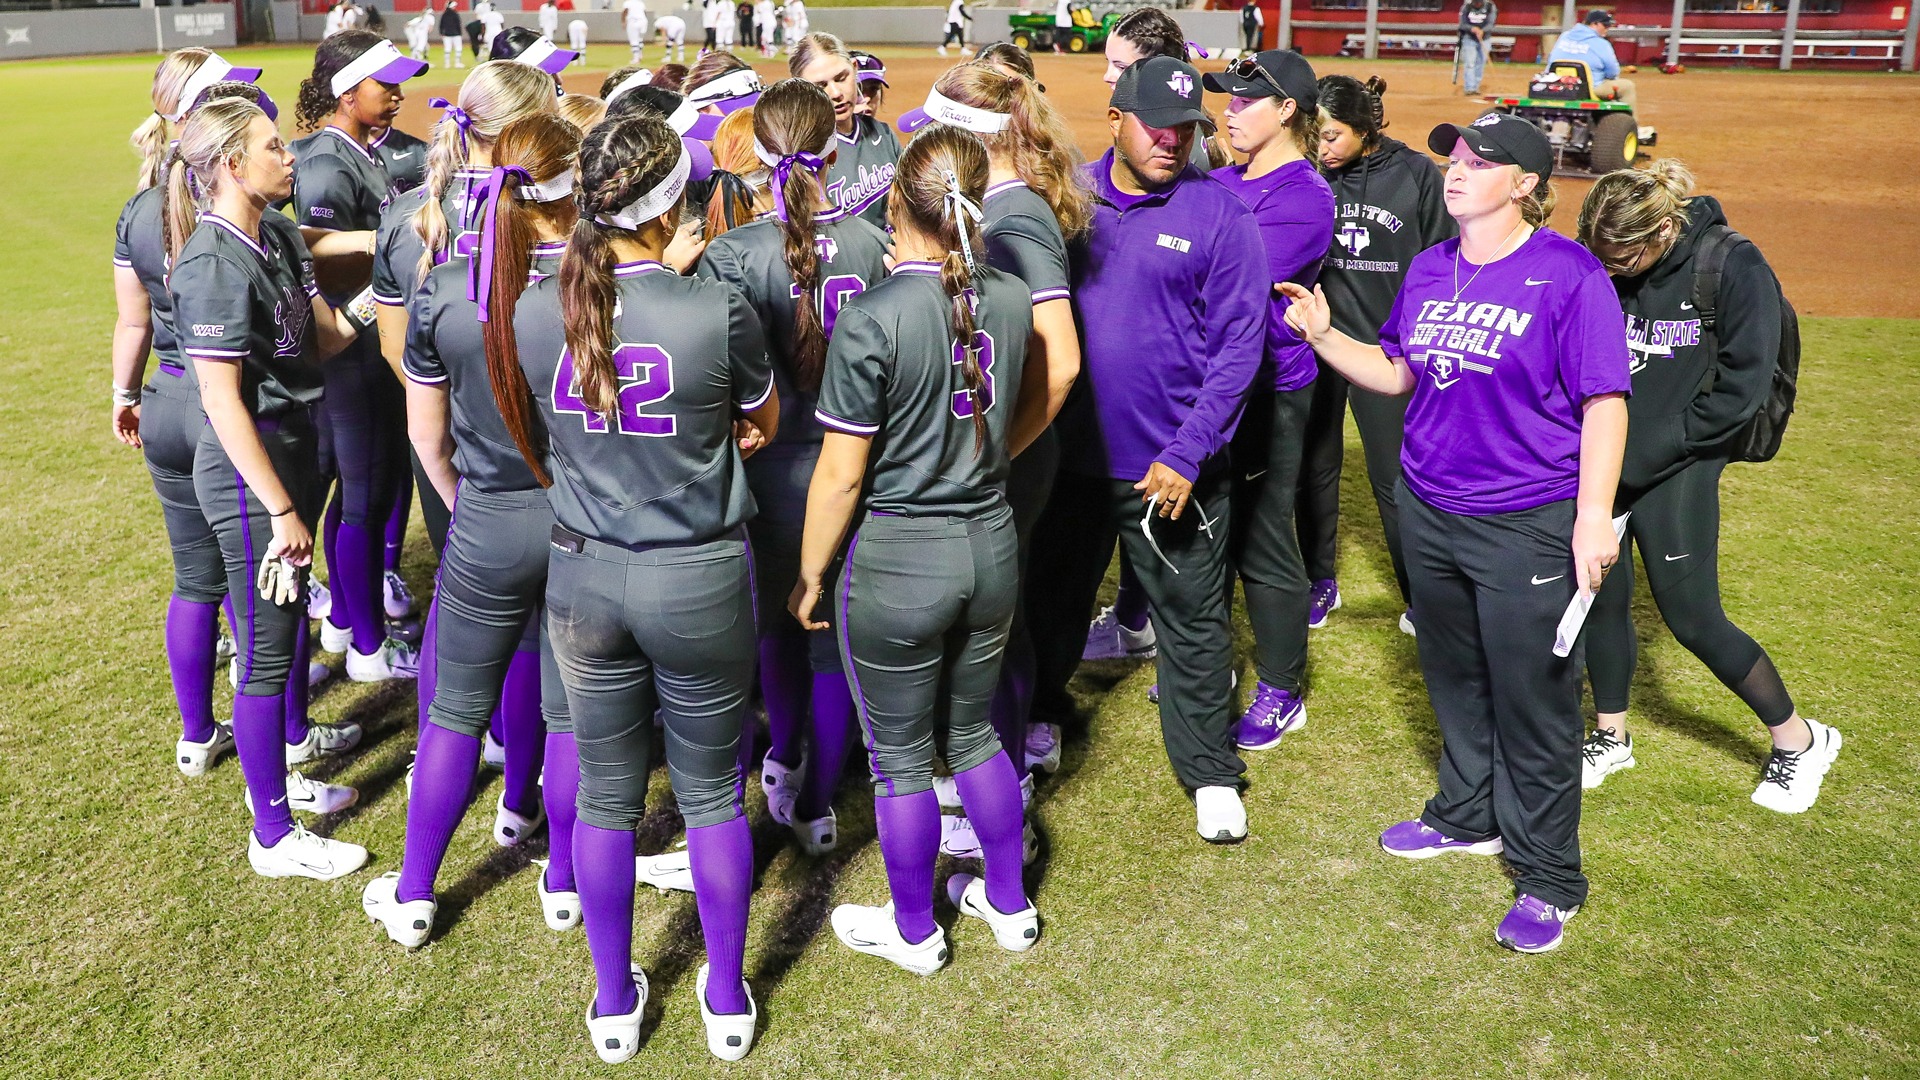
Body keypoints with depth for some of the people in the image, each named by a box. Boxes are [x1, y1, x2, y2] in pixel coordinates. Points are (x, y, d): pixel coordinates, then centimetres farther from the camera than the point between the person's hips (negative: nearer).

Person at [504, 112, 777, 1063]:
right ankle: (727, 1002, 29)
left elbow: (537, 442, 8)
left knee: (604, 795, 16)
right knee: (711, 792, 14)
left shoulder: (536, 312, -8)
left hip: (583, 574, 2)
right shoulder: (717, 309, -16)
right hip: (700, 578, -2)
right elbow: (768, 423, 2)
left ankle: (614, 1003, 32)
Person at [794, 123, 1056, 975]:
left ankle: (913, 932, 32)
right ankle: (1009, 906, 38)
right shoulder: (1010, 299, -4)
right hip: (991, 546, 6)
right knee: (971, 731, 24)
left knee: (899, 757, 13)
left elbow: (841, 473, -17)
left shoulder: (872, 319, -20)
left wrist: (810, 576, -4)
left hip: (896, 560, -5)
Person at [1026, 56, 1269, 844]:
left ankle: (1210, 772, 24)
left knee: (1192, 622, 8)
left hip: (1170, 465, -3)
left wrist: (1186, 453, -16)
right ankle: (1041, 711, 46)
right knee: (1055, 596, 21)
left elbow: (1239, 343, -10)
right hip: (1070, 453, 3)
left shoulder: (1217, 212, -7)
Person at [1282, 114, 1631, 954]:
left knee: (1533, 700, 2)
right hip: (1429, 513, 7)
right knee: (1453, 680, 21)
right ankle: (1468, 815, 43)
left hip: (1527, 527, -6)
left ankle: (1548, 879, 18)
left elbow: (1603, 402, -14)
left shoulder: (1569, 276, -13)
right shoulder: (1429, 270, 7)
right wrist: (1323, 334, 1)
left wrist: (1594, 518, -19)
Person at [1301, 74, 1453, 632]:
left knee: (1394, 480, 4)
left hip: (1388, 348, -2)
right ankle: (1321, 582, 29)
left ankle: (1420, 597, 20)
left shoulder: (1417, 174, -6)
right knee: (1314, 466, 11)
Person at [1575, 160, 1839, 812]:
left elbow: (1742, 387, -15)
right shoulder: (1600, 268, -2)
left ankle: (1799, 739, 21)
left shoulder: (1733, 268, -15)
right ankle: (1611, 738, 30)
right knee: (1602, 595, 9)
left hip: (1678, 467, -4)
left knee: (1692, 617, -1)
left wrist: (1646, 452, -16)